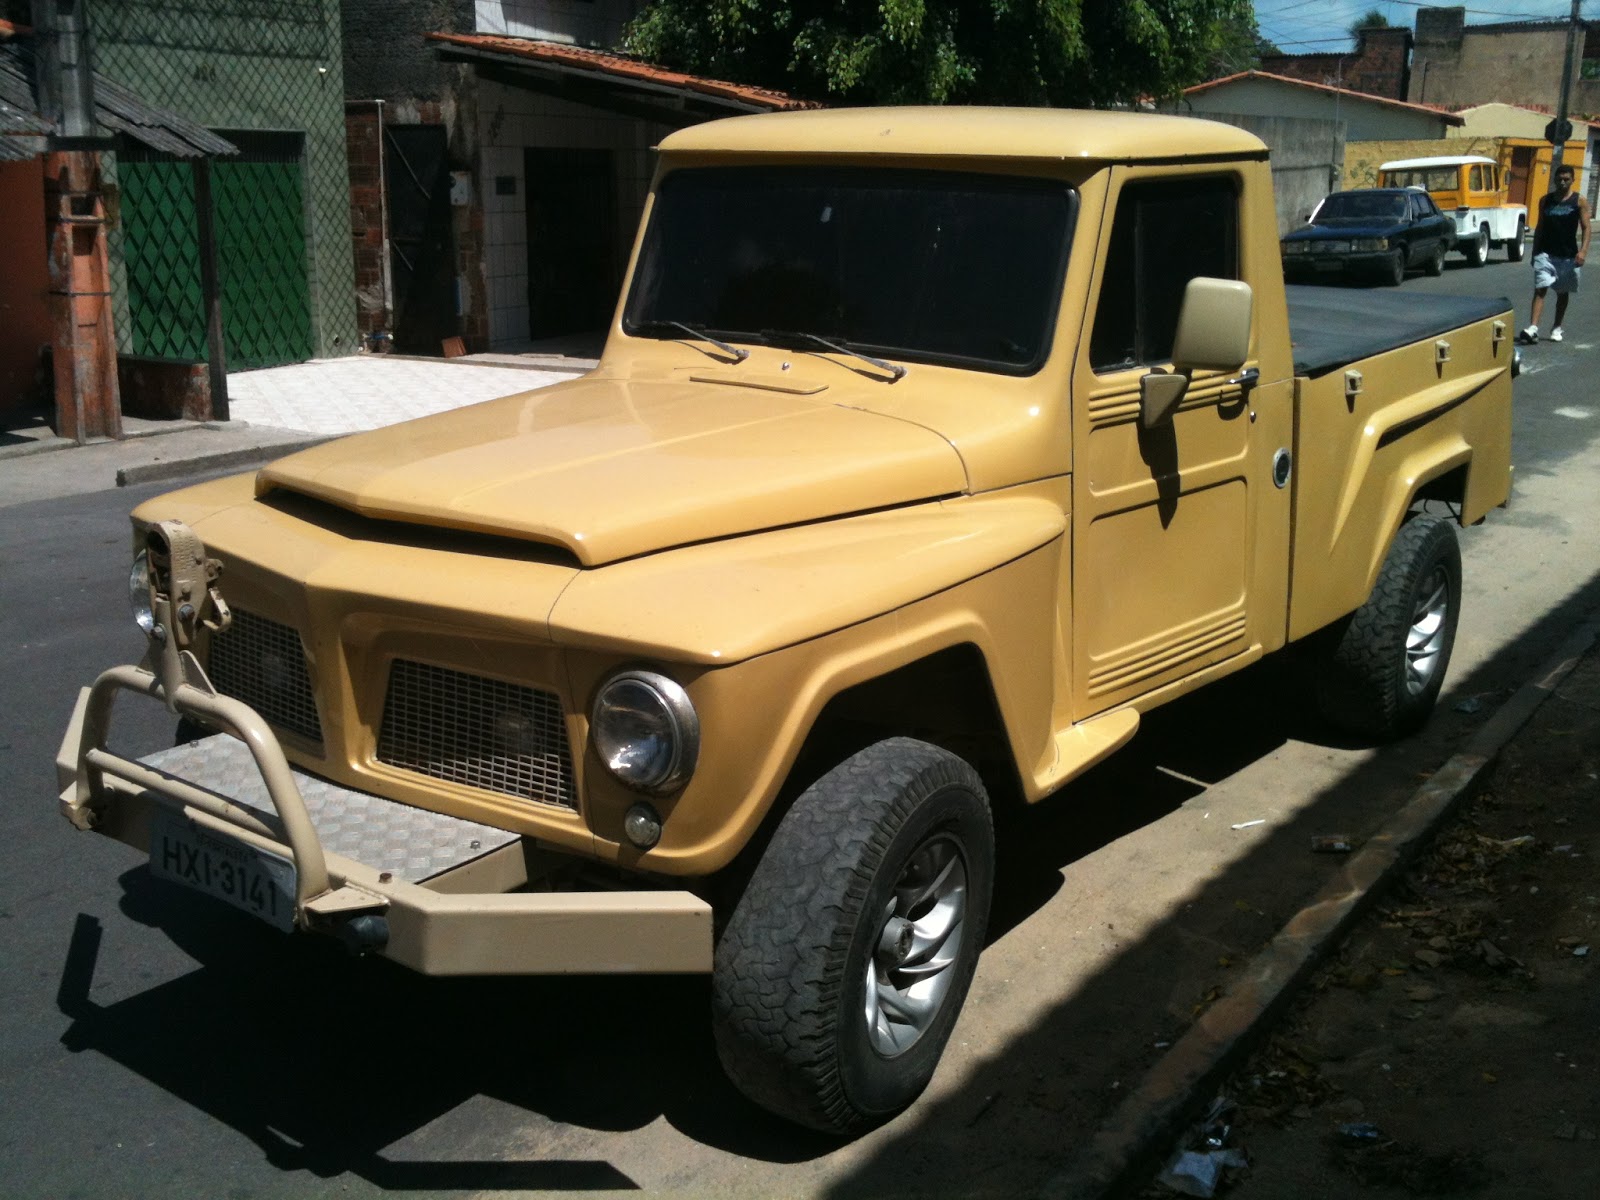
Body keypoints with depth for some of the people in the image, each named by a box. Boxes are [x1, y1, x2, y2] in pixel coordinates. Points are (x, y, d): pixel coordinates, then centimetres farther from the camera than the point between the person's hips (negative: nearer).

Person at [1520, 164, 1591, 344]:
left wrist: (1583, 250, -18)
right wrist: (1535, 252, 10)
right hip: (1546, 253, 1)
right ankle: (1533, 329, -23)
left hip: (1568, 255, -1)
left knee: (1563, 293, 11)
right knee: (1540, 290, -12)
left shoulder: (1579, 202, -1)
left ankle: (1557, 329, 23)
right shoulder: (1545, 200, 7)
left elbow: (1585, 228, -4)